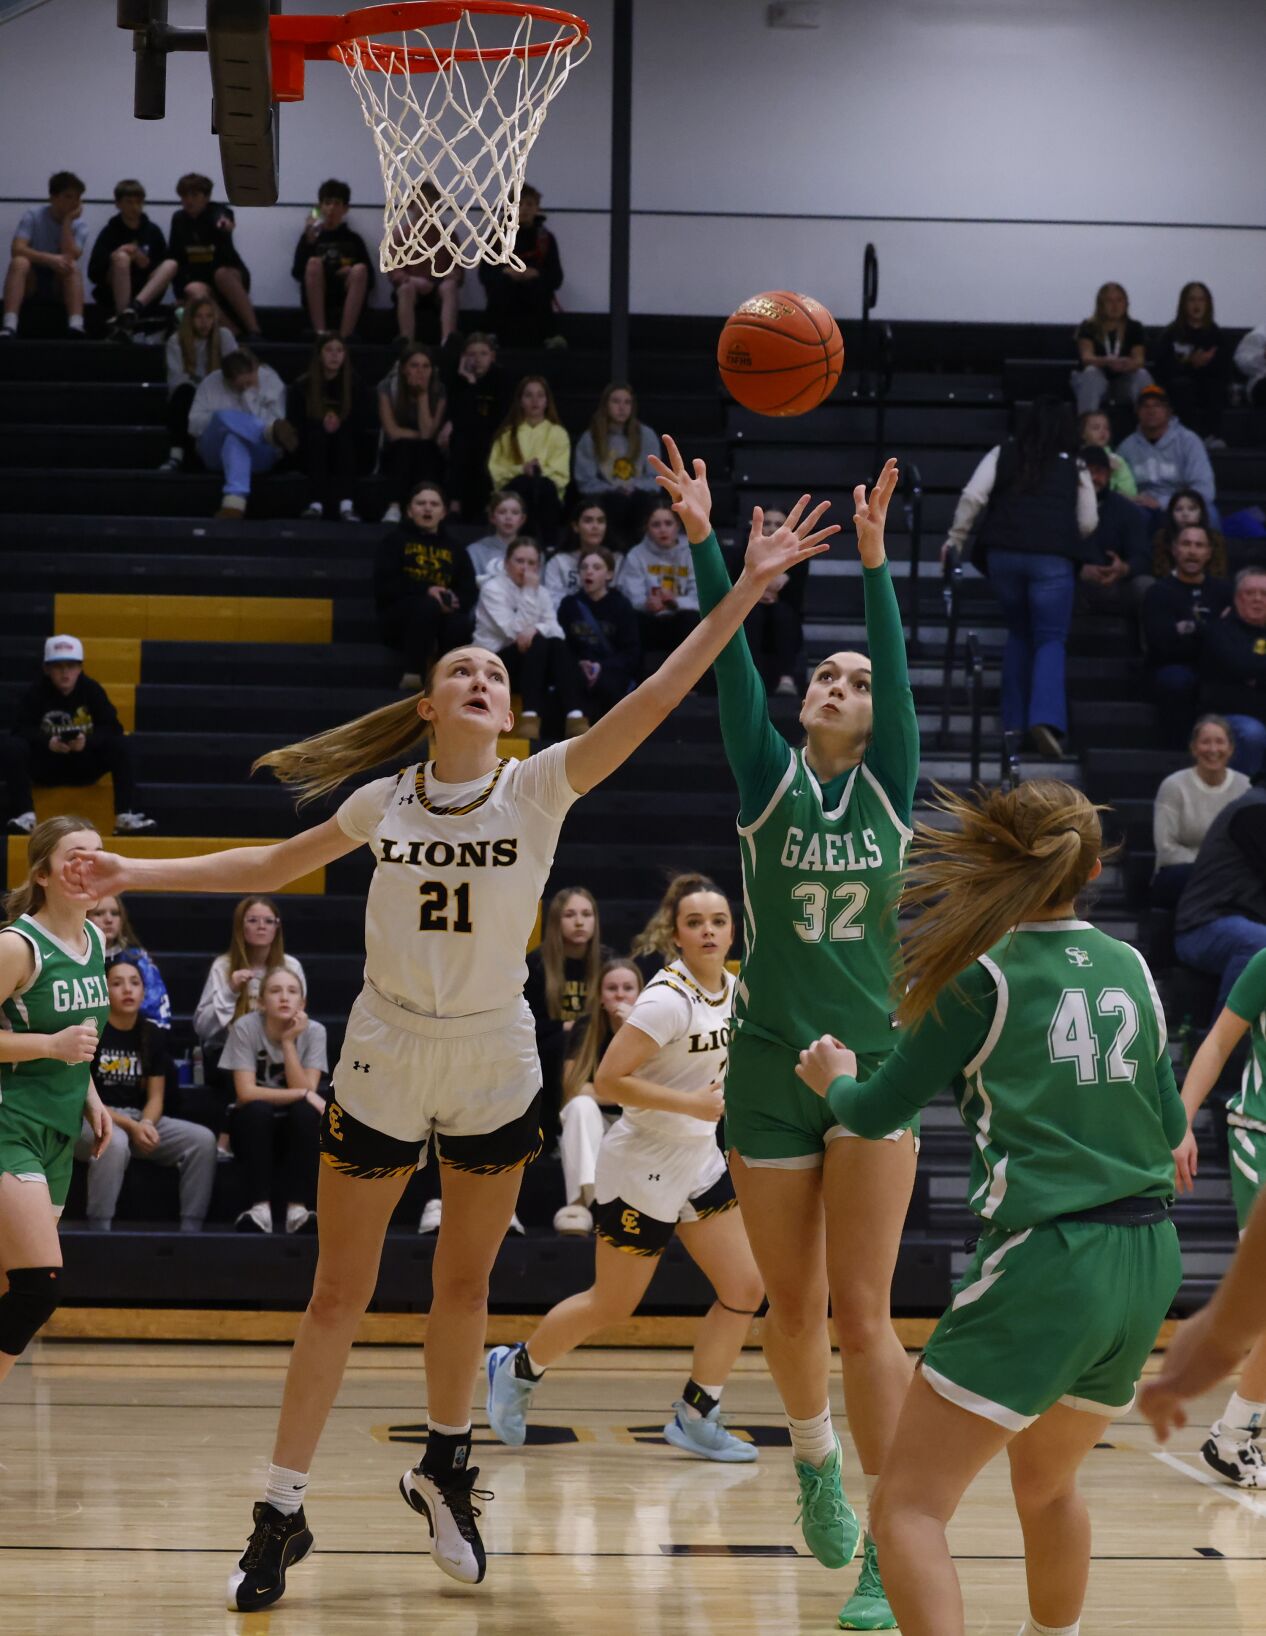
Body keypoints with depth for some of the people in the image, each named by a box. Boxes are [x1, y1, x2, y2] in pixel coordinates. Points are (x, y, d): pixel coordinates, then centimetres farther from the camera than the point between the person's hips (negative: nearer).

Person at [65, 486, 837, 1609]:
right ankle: (281, 1515, 8)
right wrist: (138, 874, 10)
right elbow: (273, 866, 14)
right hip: (384, 1063, 0)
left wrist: (745, 590, -24)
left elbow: (654, 699, -16)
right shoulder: (384, 801, -1)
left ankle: (445, 1470, 33)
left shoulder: (539, 788, -6)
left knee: (464, 1284, 12)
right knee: (339, 1297, 2)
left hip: (494, 1067, 0)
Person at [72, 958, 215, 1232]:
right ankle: (98, 1235, -35)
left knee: (203, 1139, -16)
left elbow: (155, 1097, 7)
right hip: (90, 1121, -6)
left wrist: (145, 1124, -17)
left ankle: (190, 1231, -16)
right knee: (115, 1142, -41)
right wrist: (130, 1126, -23)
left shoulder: (152, 1036, 8)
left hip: (138, 1119, 6)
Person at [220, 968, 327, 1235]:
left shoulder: (314, 1032, -9)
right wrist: (303, 1095, -24)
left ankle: (299, 1208, -34)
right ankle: (260, 1207, -36)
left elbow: (305, 1090, -18)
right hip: (253, 1126, -1)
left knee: (305, 1111, -31)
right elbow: (246, 1093, -21)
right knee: (257, 1108, -34)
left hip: (296, 1130, 1)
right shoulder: (245, 1028, -15)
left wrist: (288, 1041, -23)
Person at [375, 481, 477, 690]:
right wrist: (426, 591, -17)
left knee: (460, 625, -34)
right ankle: (413, 676, -35)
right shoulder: (394, 541, 11)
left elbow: (469, 592, 9)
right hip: (399, 619, -2)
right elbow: (385, 586, -4)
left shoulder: (454, 550, 21)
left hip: (441, 620, 2)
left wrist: (452, 602, -15)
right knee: (427, 605, -37)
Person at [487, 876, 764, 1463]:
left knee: (744, 1289, -1)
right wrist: (690, 1103, -26)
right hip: (643, 1166, -8)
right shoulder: (668, 1000, -22)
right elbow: (608, 1080, -26)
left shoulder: (730, 989, 3)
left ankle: (694, 1418, 10)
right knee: (611, 1306, 3)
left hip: (699, 1161, 8)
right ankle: (518, 1368, 27)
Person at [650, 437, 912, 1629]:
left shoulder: (890, 786, 2)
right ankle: (812, 1454, 39)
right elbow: (730, 663, -8)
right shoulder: (768, 778, 2)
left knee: (862, 1309, -8)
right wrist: (706, 543, -18)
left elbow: (900, 666, -10)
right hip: (768, 1068, 1)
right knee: (794, 1305, 9)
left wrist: (875, 561, -22)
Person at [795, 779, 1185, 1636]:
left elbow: (878, 1111, 4)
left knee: (909, 1507, -8)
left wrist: (835, 1081, 25)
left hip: (1045, 1266, -7)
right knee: (1048, 1484, 29)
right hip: (1148, 1262, 7)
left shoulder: (986, 979, -5)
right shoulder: (1131, 969, 9)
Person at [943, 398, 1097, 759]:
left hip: (1004, 552, 2)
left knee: (1018, 634, 20)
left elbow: (972, 496, 1)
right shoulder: (1074, 468, 9)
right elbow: (1088, 523, 8)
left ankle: (1014, 720, 18)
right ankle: (1045, 718, -20)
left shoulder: (1003, 455, 10)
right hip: (1053, 558, -2)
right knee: (1051, 640, 2)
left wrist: (956, 538, 10)